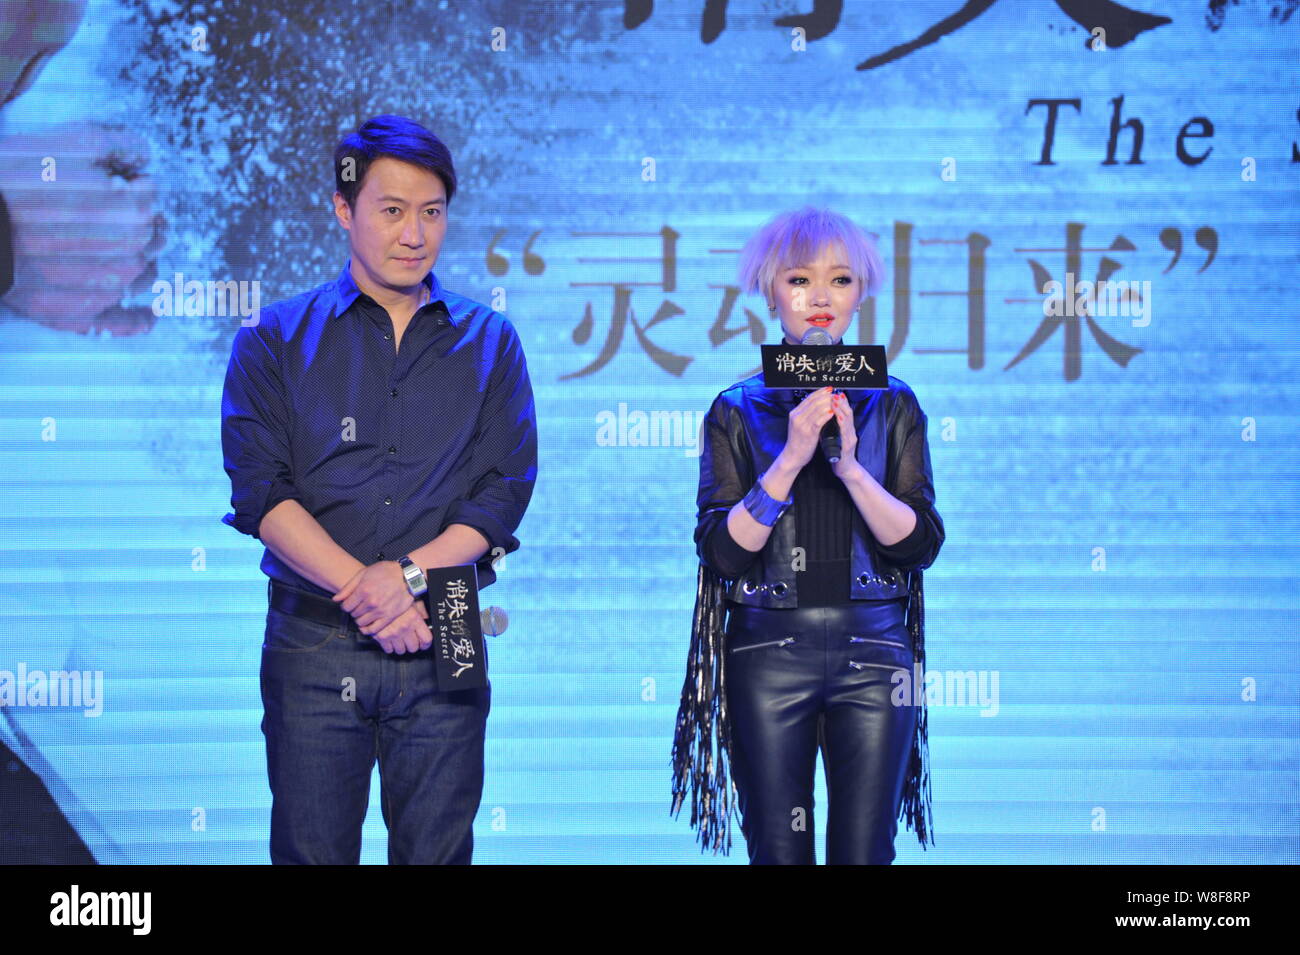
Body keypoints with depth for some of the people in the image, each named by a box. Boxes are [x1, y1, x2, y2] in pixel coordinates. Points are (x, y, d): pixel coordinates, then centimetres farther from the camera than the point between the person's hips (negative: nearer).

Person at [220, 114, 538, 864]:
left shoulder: (489, 344, 11)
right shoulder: (277, 340, 7)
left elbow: (504, 490, 2)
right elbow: (261, 491, -3)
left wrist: (409, 574, -14)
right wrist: (361, 589, -15)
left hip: (442, 645, 1)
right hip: (313, 644, -1)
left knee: (436, 854, 3)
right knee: (311, 853, 0)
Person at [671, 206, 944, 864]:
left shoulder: (891, 405, 7)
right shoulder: (738, 410, 4)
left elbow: (920, 543, -2)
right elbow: (723, 550, -5)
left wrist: (849, 463, -14)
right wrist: (791, 458, -15)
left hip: (872, 649, 1)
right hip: (768, 654, -1)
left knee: (864, 852, 1)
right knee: (779, 853, 2)